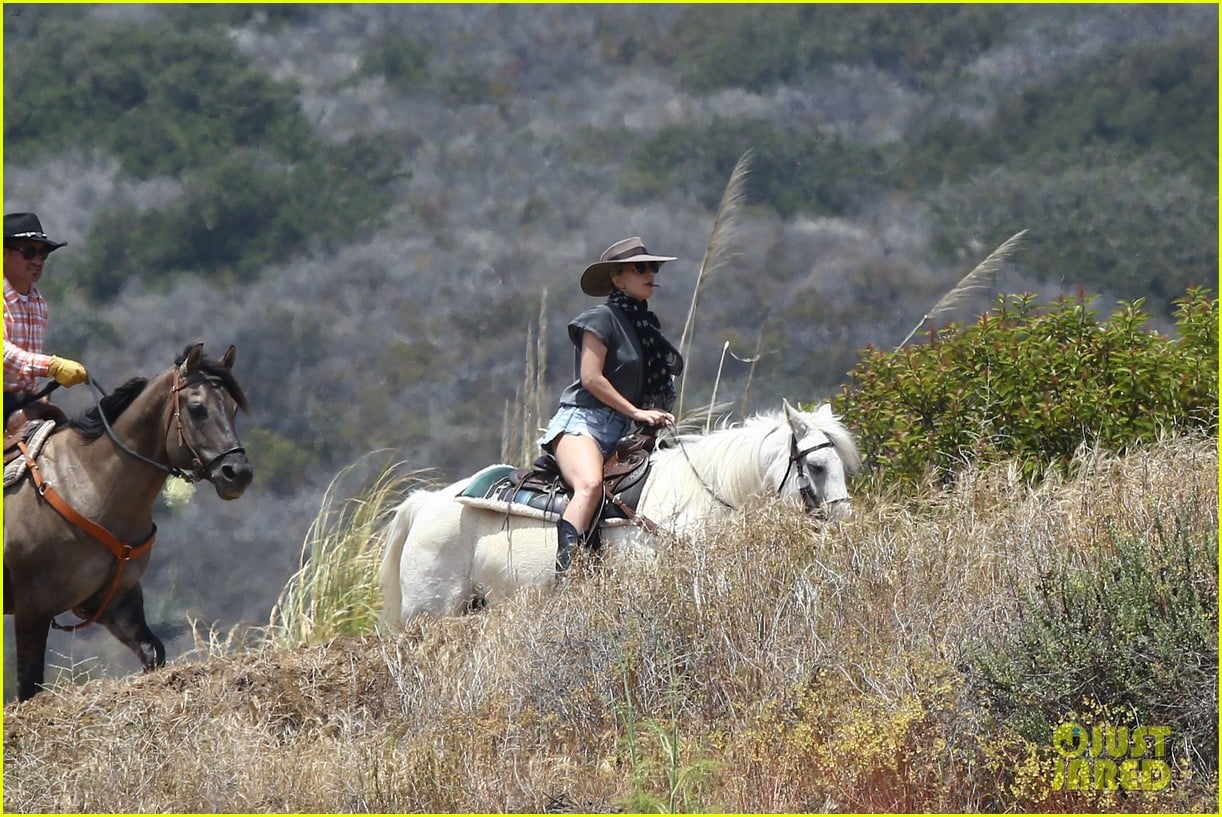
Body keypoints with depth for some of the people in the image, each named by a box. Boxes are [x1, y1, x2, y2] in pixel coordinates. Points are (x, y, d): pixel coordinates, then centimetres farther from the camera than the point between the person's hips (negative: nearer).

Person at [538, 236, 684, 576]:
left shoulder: (644, 325, 20)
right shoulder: (602, 318, -5)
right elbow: (591, 378, -12)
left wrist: (657, 416, 7)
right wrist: (637, 412, -10)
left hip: (618, 432, 10)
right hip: (582, 420, -10)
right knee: (590, 485, -35)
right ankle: (562, 571, -48)